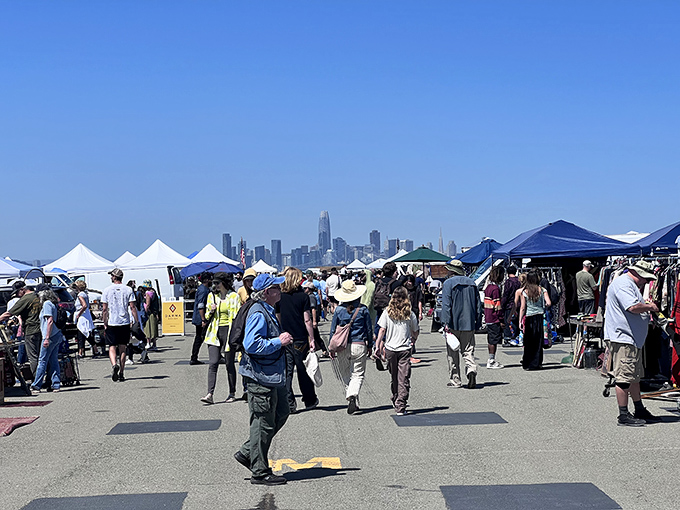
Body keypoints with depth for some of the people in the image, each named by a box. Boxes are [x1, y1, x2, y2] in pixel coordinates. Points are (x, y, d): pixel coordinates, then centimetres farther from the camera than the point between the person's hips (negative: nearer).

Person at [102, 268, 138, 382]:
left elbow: (104, 309, -1)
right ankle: (121, 373, 10)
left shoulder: (107, 290, 0)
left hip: (111, 323, -1)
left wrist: (105, 324, 6)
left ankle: (114, 364, -25)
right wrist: (137, 322, 1)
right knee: (123, 348, 9)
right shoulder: (128, 290, 2)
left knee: (112, 347, 3)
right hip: (125, 323, 1)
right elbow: (132, 307, -3)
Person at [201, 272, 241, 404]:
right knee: (213, 363, -7)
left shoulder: (234, 296, -1)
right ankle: (210, 394, -12)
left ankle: (232, 393, 16)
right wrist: (211, 311, -3)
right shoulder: (212, 296, 12)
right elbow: (207, 316, 20)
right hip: (215, 332, 3)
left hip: (228, 331, -3)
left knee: (229, 364, 4)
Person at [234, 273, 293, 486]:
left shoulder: (267, 311, 14)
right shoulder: (258, 313, -19)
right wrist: (279, 342, -21)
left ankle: (247, 453, 26)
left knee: (281, 413, 18)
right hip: (261, 376, -11)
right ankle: (260, 472, 8)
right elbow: (252, 344, -28)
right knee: (263, 423, -2)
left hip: (271, 375, 11)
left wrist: (282, 340, 13)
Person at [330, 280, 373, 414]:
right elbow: (369, 329, 3)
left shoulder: (339, 310, -2)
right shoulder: (363, 309, -3)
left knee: (346, 375, 15)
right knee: (358, 374, 2)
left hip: (342, 347, 1)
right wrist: (370, 345, 15)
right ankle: (353, 395, -23)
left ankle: (352, 401, 17)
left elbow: (333, 329, 4)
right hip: (359, 346, -1)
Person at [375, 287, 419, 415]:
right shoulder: (410, 314, -3)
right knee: (404, 379, -2)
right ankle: (401, 406, -8)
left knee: (394, 377, 19)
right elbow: (415, 332, 8)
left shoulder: (387, 312, -3)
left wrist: (379, 346, -1)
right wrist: (412, 341, 27)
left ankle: (395, 401, 33)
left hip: (390, 348, 2)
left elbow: (382, 330, -5)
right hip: (405, 349, -2)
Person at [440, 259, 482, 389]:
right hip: (469, 324, 4)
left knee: (453, 353, 5)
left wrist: (446, 323, -14)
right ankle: (471, 369, -18)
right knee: (468, 351, 8)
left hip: (454, 324, -4)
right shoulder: (472, 283, 9)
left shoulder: (448, 283, -6)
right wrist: (478, 323, 17)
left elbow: (446, 305, -13)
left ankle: (455, 380, 8)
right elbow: (478, 304, 12)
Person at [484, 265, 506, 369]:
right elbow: (497, 306, -18)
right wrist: (500, 320, -15)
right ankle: (492, 361, -1)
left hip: (488, 319, 9)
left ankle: (491, 360, 20)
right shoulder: (495, 288, -16)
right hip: (494, 319, -9)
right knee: (494, 340, -4)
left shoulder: (488, 287, 13)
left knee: (491, 340, 14)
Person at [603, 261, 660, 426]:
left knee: (635, 376, 17)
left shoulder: (631, 285, 22)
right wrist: (650, 307, -11)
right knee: (624, 377, -8)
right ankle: (623, 416, -4)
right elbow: (633, 307, -26)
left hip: (633, 339, 12)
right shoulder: (623, 284, -14)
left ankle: (639, 411, 26)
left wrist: (647, 314, 14)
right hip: (622, 339, -12)